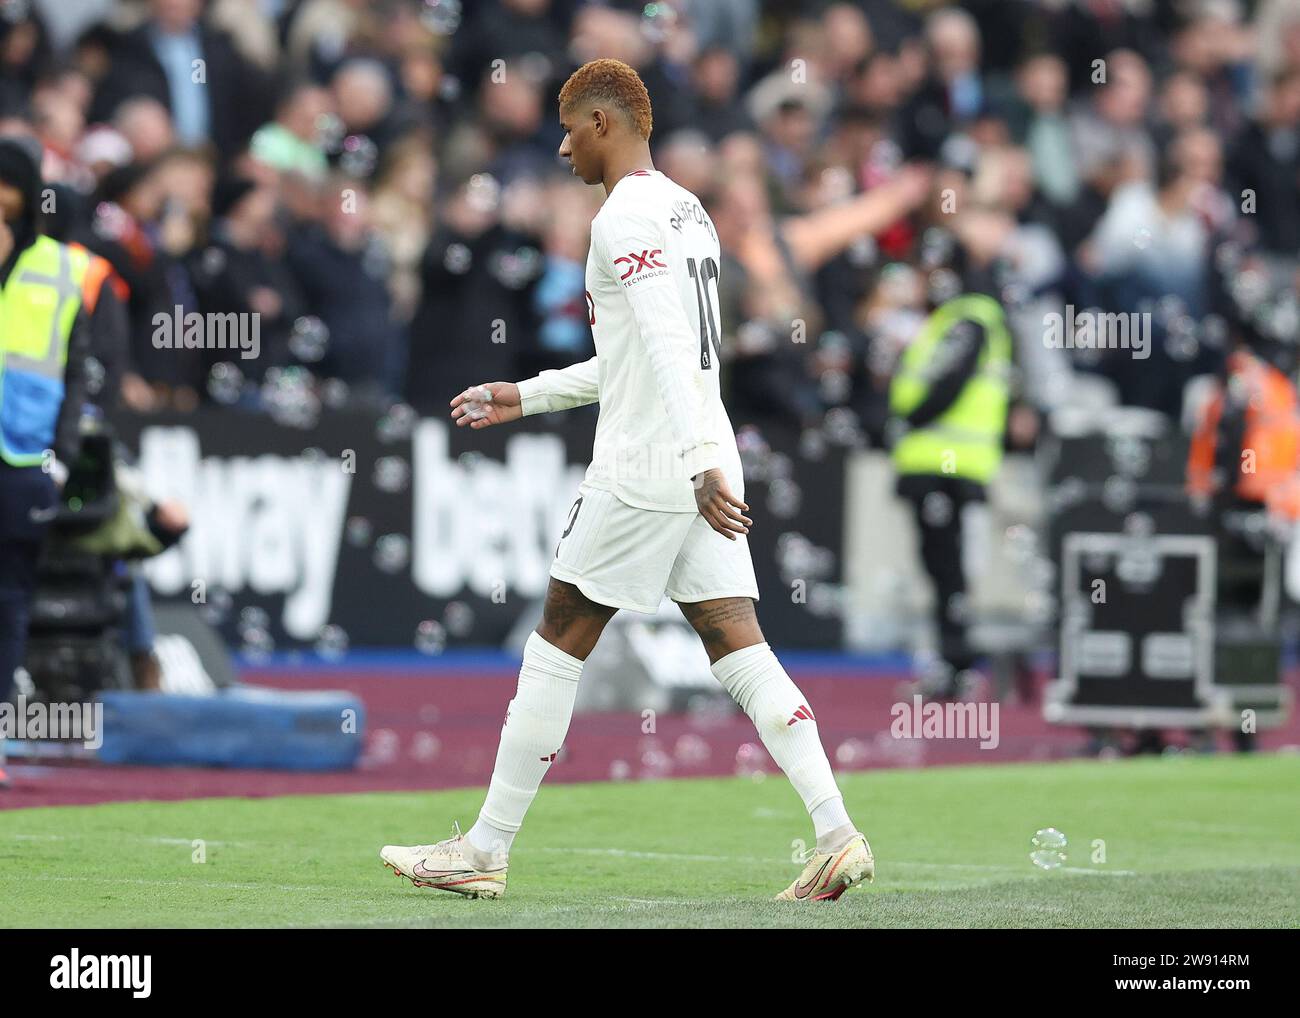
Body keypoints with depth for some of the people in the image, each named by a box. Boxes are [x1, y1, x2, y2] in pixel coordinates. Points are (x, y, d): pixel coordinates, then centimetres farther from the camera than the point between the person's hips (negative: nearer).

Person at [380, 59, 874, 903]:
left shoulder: (625, 218, -11)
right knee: (739, 651, 3)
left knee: (557, 648, 0)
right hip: (705, 467, 9)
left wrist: (701, 461, -34)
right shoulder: (689, 211, 19)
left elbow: (668, 349, -24)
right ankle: (838, 836, -9)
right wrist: (526, 397, 33)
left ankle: (486, 850, 5)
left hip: (642, 475, -9)